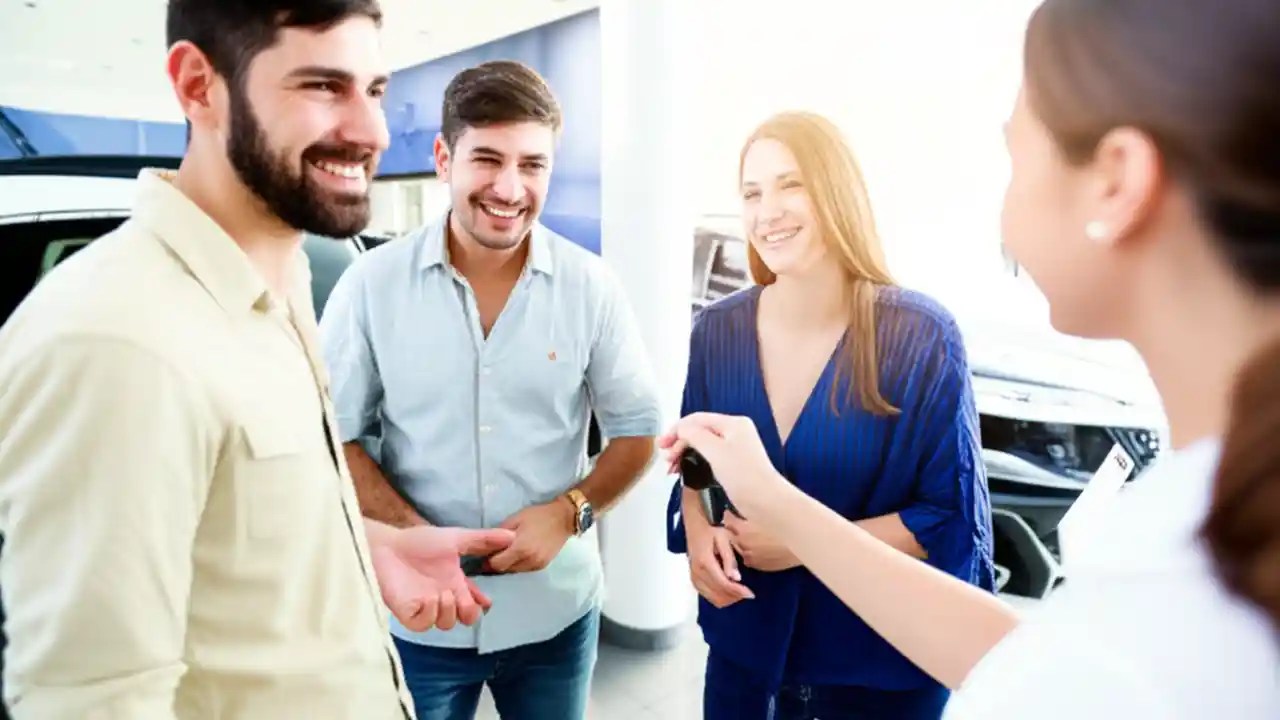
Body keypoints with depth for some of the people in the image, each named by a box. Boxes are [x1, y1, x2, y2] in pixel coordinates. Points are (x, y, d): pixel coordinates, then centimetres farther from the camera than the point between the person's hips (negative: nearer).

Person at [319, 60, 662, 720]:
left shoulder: (592, 287, -7)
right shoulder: (371, 283, -8)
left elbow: (636, 430, -1)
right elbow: (334, 434, -3)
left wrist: (569, 512, -17)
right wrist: (416, 535, -17)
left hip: (555, 608, 1)